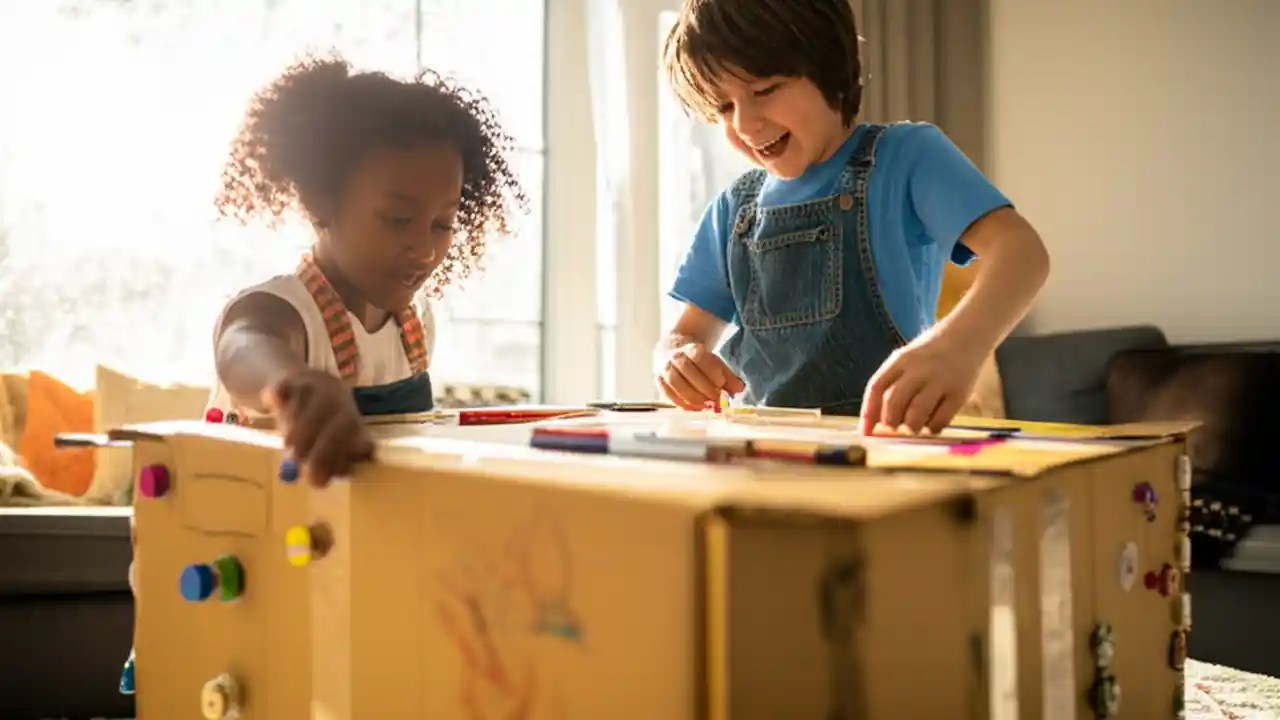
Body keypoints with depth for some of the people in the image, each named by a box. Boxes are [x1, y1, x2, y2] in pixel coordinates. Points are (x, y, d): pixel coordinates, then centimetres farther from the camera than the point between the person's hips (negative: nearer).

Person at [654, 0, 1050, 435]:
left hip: (883, 437, -4)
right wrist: (677, 359, -9)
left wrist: (959, 342, -36)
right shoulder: (734, 208, 12)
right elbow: (689, 333, 16)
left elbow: (1019, 248, -16)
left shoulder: (905, 155, -2)